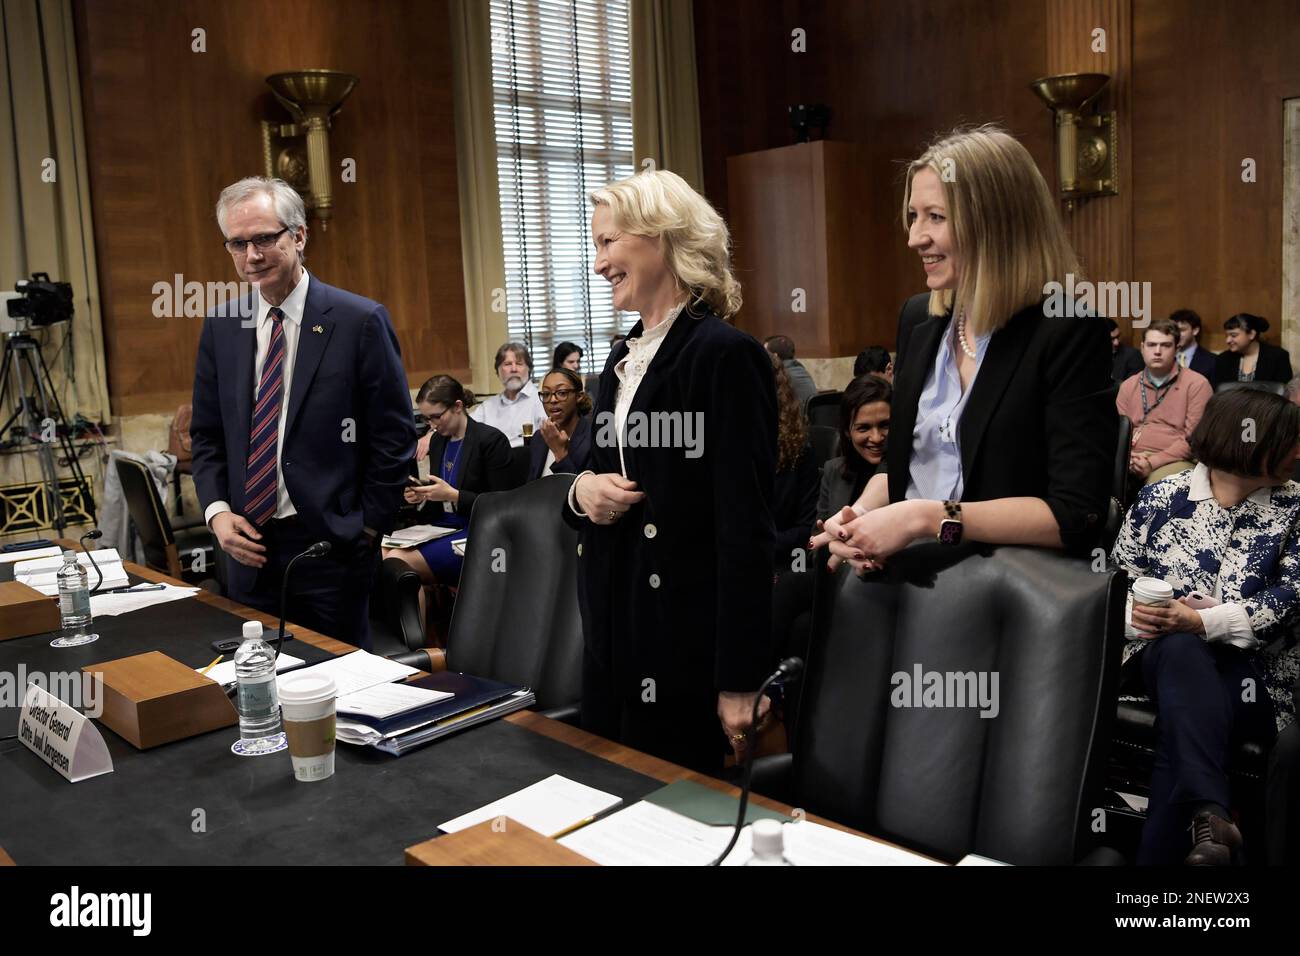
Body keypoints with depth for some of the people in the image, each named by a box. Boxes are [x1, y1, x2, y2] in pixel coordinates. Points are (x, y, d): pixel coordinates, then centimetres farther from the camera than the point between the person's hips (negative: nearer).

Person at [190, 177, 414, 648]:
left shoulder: (361, 321, -7)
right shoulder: (220, 327, 7)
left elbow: (393, 435, -5)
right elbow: (207, 434, 13)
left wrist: (366, 529, -6)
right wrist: (217, 510, -2)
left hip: (331, 545, -4)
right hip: (249, 546, 4)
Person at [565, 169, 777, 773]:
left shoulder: (726, 355, -15)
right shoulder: (622, 359, 11)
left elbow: (746, 526, -18)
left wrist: (741, 681, -18)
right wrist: (581, 490, -4)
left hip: (687, 640, -8)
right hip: (613, 632, 8)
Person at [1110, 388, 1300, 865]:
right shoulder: (1161, 496, 8)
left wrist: (1201, 621, -20)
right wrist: (1140, 611, -13)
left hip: (1253, 668, 0)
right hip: (1166, 652, 1)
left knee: (1183, 717, -34)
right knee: (1182, 651, -38)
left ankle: (1160, 852, -29)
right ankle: (1209, 815, -49)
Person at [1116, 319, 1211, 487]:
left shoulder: (1196, 384, 3)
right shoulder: (1128, 386, 17)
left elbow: (1195, 437, -5)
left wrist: (1153, 462, -15)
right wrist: (1127, 457, -9)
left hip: (1174, 460, -4)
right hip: (1131, 459, 4)